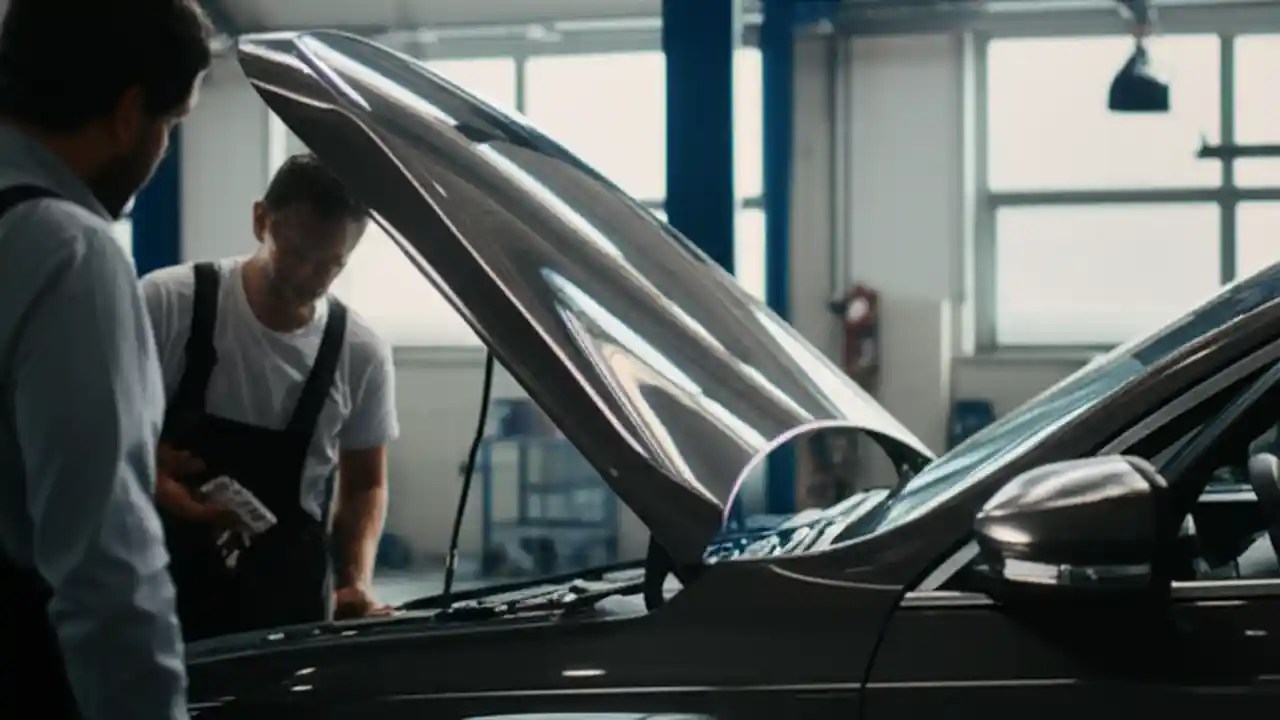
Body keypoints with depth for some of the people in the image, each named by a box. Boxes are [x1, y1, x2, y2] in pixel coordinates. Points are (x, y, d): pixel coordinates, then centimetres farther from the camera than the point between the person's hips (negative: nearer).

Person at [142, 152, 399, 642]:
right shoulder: (168, 303, -9)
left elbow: (365, 485, 12)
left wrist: (355, 581, -4)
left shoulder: (361, 354, 0)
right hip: (158, 588, -2)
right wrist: (159, 488, -21)